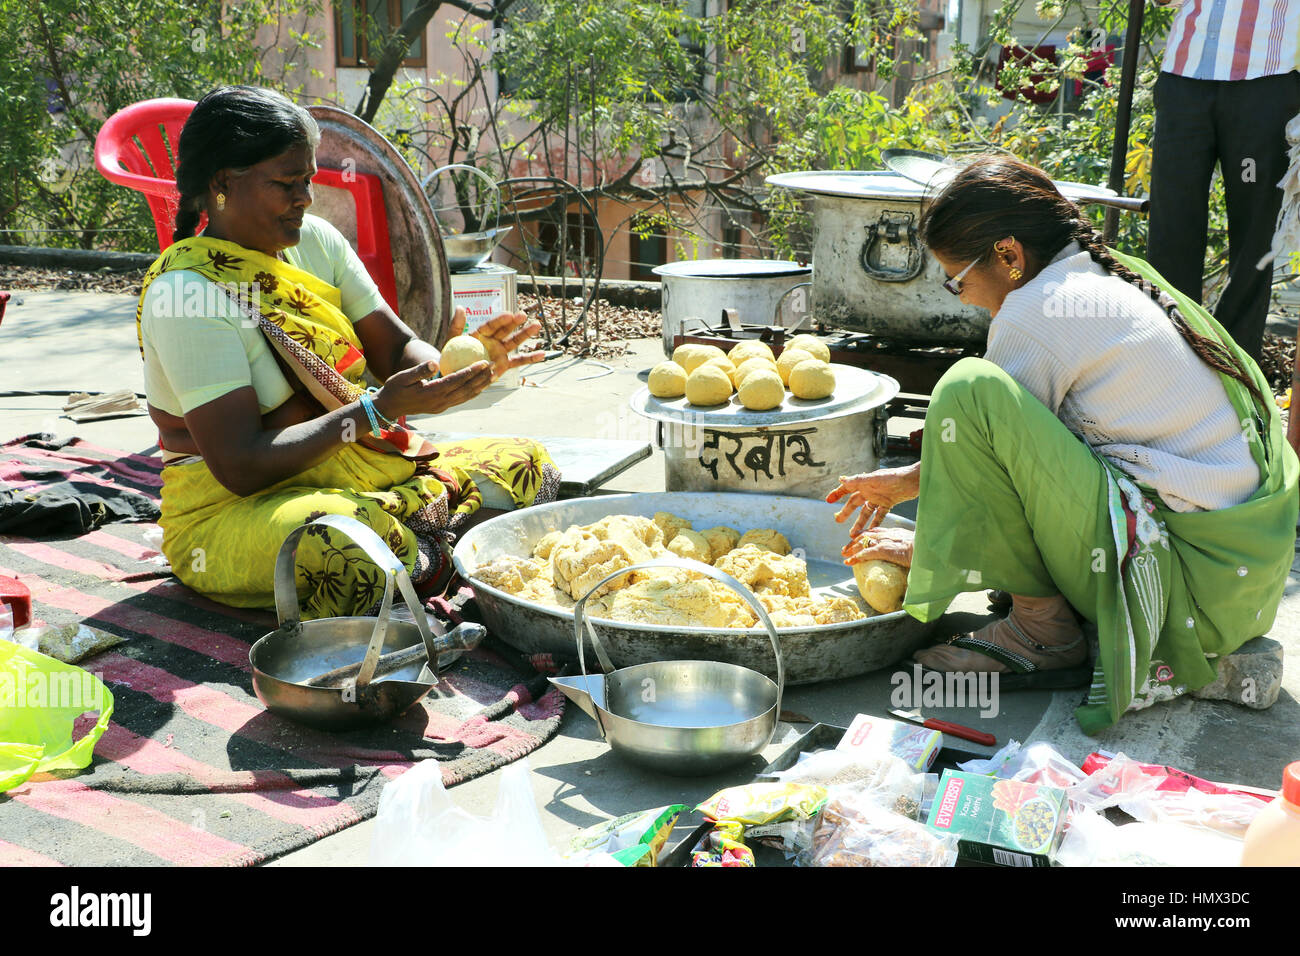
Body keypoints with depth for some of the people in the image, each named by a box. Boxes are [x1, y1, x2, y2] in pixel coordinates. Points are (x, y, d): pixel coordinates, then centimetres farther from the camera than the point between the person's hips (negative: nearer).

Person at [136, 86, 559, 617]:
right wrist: (375, 411, -25)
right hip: (235, 509, -7)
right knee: (336, 543, -41)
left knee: (527, 466, -2)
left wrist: (458, 363, -19)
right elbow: (240, 466, -23)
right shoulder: (185, 291, -17)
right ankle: (428, 560, -12)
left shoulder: (314, 241, 6)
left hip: (361, 471, 7)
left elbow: (399, 350, 5)